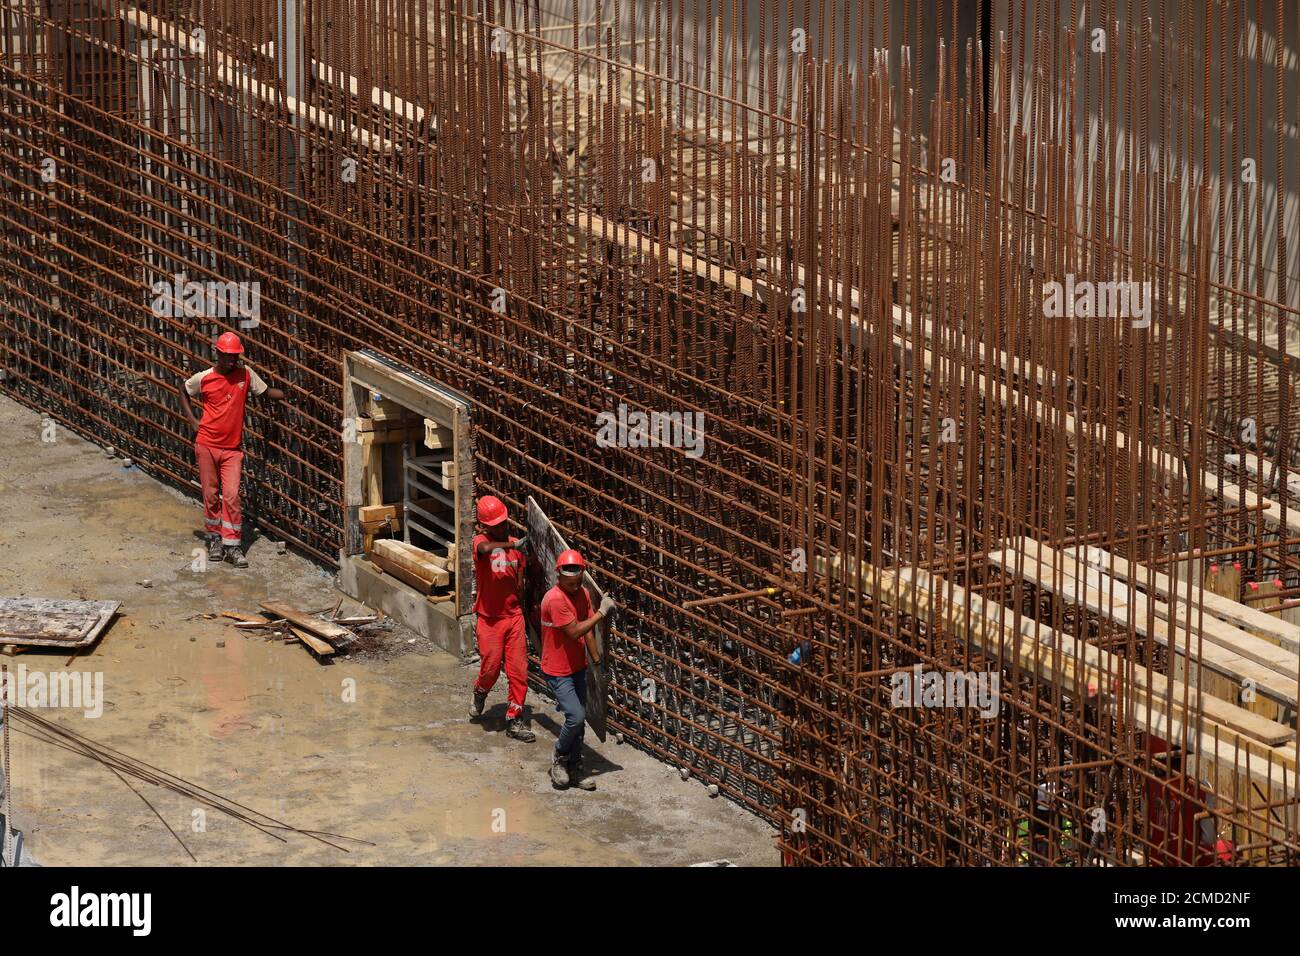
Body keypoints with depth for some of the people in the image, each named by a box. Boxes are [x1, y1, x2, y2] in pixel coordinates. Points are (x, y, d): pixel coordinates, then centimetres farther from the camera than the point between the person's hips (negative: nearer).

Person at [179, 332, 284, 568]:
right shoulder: (203, 379, -6)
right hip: (207, 444, 0)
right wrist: (192, 420, 3)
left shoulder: (245, 374, -3)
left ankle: (232, 545, -1)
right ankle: (214, 539, 24)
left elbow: (266, 391, 4)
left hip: (232, 448, 0)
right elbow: (183, 392, 12)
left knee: (232, 496, -6)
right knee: (211, 494, 7)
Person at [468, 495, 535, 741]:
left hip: (513, 615, 3)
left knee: (519, 670, -1)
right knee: (490, 668, 3)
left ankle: (514, 721, 8)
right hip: (489, 618, -3)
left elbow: (519, 586, 12)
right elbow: (486, 549, -36)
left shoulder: (516, 546, 6)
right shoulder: (481, 541, -7)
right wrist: (512, 545, -44)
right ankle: (480, 695, 37)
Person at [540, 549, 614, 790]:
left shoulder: (583, 593, 1)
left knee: (579, 720, 11)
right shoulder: (555, 599, -25)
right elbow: (575, 631, -27)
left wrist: (597, 660, 9)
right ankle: (559, 759, 9)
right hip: (558, 671, -8)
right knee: (576, 716, -15)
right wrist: (602, 612, -22)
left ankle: (574, 768, 22)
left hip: (578, 668, 8)